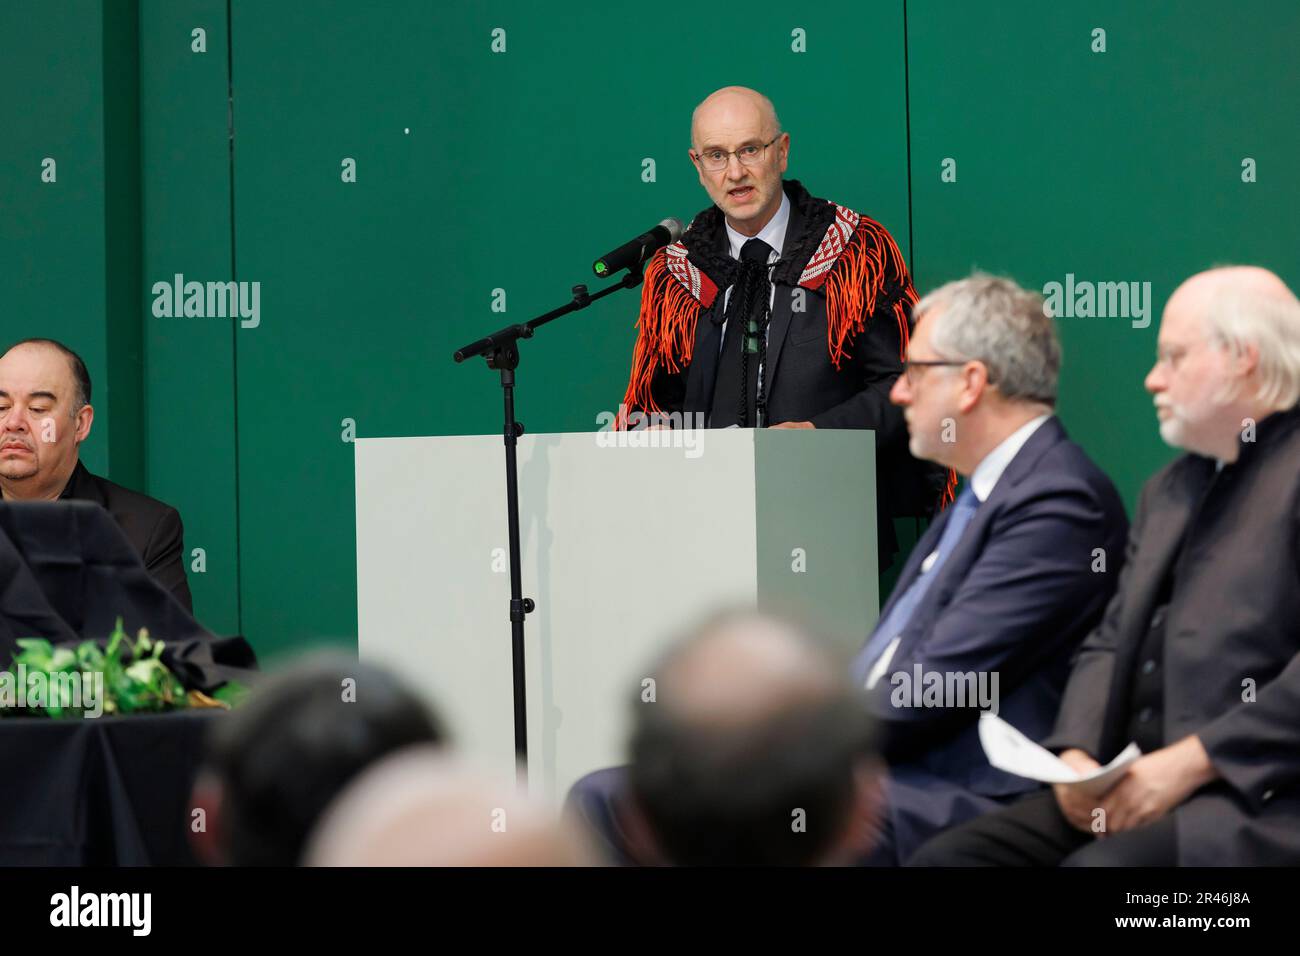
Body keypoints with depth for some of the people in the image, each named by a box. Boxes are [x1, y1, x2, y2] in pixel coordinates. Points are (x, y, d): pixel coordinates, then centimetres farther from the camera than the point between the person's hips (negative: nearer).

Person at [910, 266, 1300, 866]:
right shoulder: (1169, 490, 24)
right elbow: (1109, 641, 22)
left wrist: (1189, 762, -18)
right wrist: (1076, 752, 2)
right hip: (1129, 791, 8)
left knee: (1095, 868, -33)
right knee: (945, 858, -10)